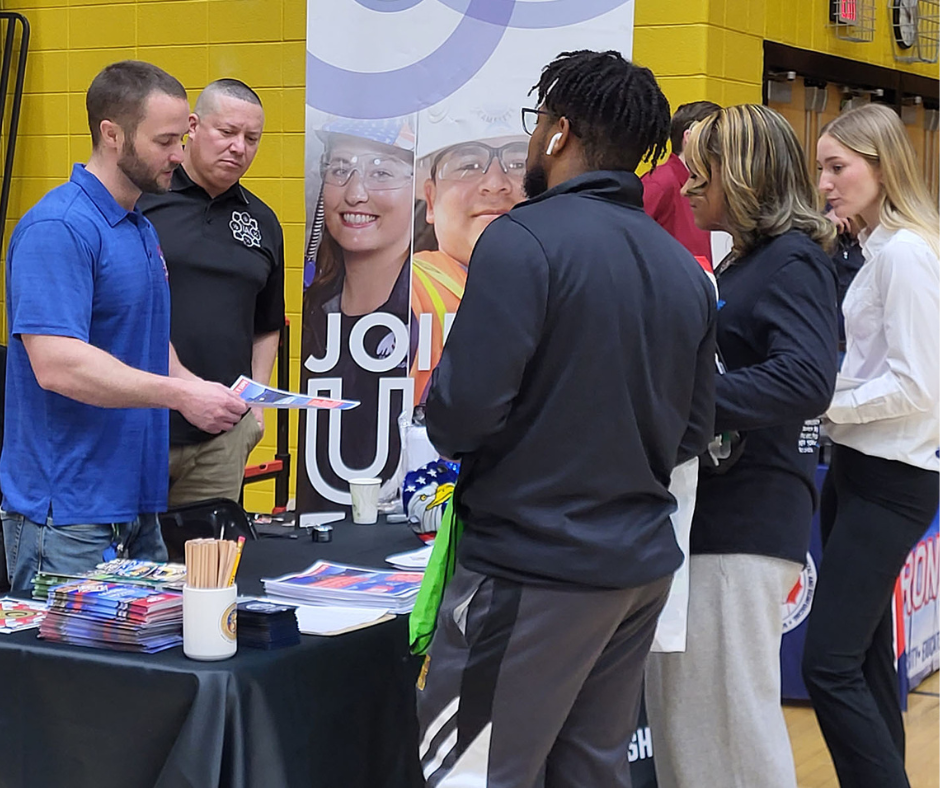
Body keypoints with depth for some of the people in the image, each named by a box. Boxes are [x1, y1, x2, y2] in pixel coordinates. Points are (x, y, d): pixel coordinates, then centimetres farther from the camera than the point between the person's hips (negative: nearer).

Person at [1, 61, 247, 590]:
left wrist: (203, 391, 4)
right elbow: (56, 364, -24)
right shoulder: (57, 228, -15)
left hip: (137, 504, 9)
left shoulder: (143, 229, 15)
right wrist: (179, 395, -21)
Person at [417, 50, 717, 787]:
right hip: (641, 562, 8)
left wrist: (445, 421, 3)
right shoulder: (684, 269, 8)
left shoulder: (523, 241, -14)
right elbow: (692, 430, 13)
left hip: (535, 565, -7)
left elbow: (463, 415, -18)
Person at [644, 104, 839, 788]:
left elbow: (807, 380, -24)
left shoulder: (793, 262, -9)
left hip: (744, 527, -9)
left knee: (730, 723, -5)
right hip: (705, 516, 9)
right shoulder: (743, 265, 18)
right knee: (678, 714, 14)